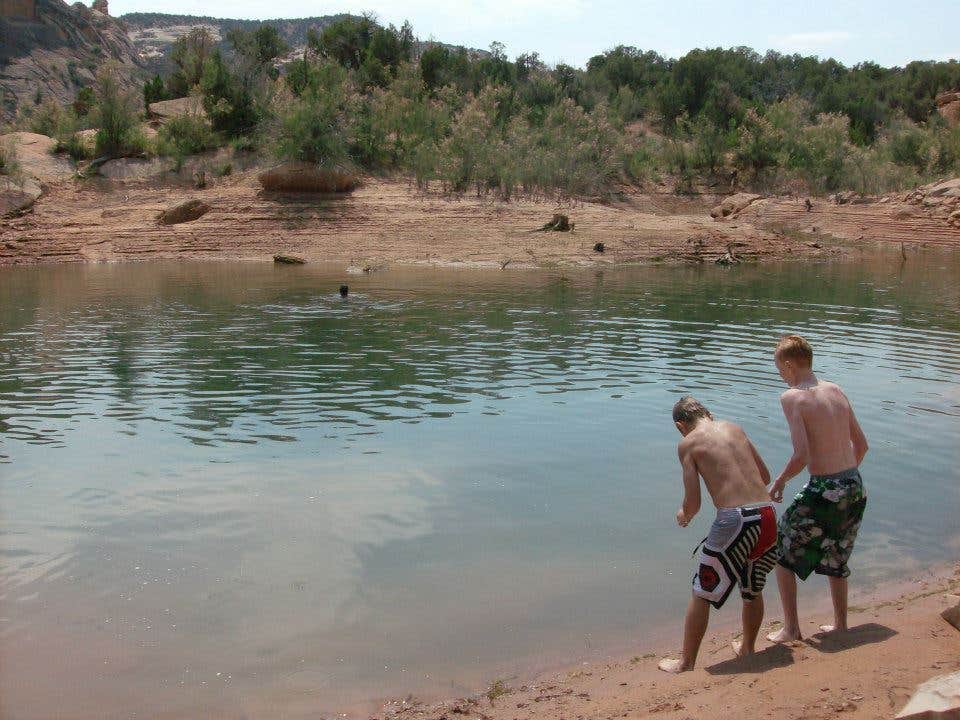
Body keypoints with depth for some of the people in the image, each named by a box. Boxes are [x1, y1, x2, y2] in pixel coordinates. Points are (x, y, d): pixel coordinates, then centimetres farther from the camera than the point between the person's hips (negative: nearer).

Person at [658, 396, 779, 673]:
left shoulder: (688, 444, 3)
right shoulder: (735, 429, 18)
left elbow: (693, 502, -2)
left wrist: (684, 515, 20)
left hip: (734, 519, -6)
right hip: (768, 514, 6)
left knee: (701, 593, 10)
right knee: (753, 590, 26)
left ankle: (686, 662, 17)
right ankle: (747, 648, 43)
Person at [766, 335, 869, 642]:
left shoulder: (792, 397, -13)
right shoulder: (836, 391, 8)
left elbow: (801, 455, -20)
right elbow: (862, 445, 13)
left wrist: (779, 481, -3)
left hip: (824, 492, -7)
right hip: (855, 489, 7)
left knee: (783, 553, 14)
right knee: (836, 558, 26)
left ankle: (791, 628, 17)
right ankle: (840, 624, 37)